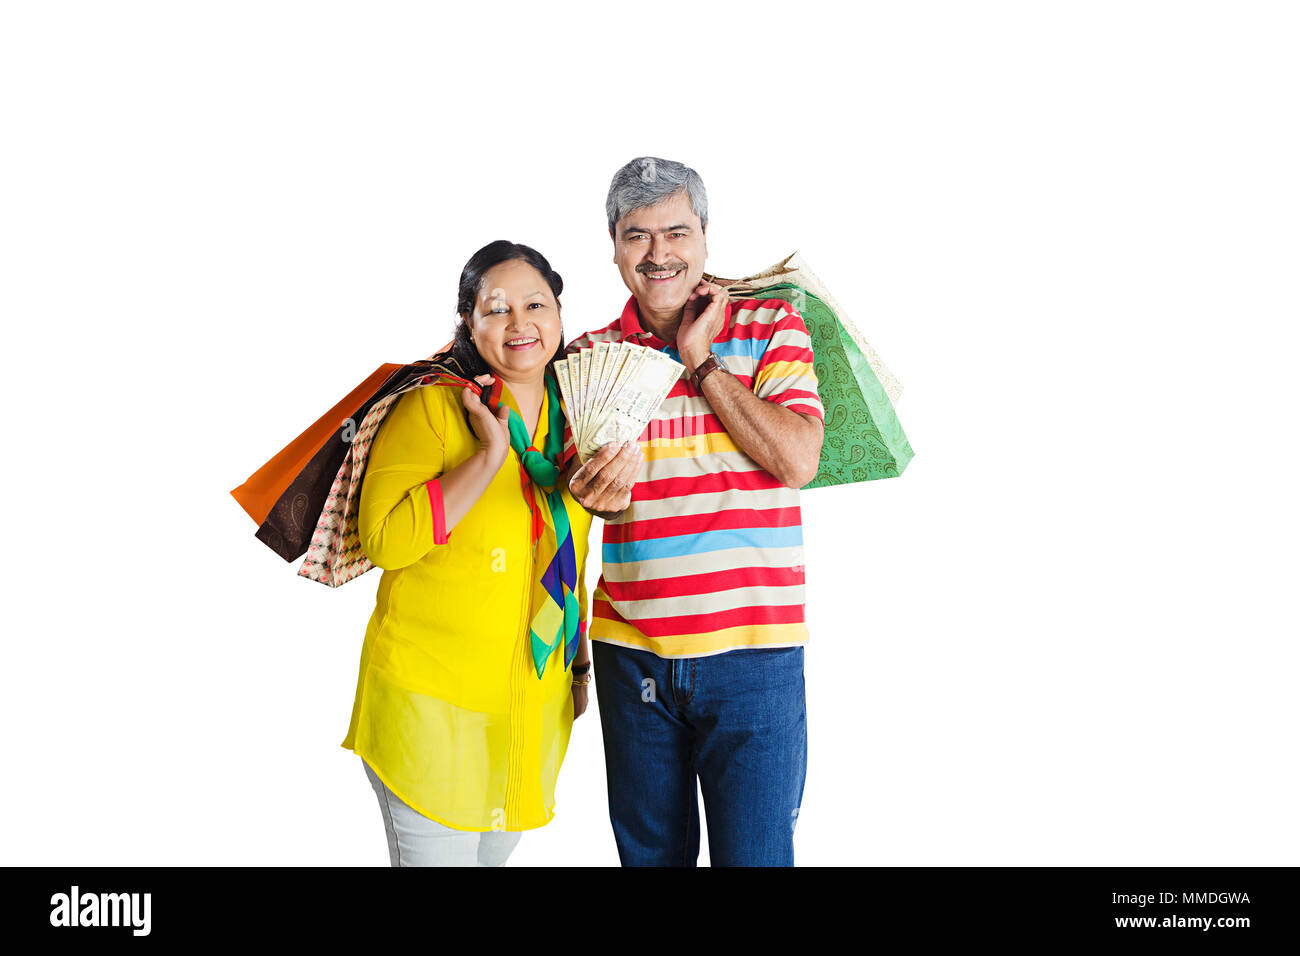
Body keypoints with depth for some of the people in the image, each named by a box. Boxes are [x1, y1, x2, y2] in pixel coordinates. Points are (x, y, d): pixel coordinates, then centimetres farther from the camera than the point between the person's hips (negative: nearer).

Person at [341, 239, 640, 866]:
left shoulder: (573, 413, 6)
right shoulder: (430, 406, -12)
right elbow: (384, 539, -23)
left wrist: (604, 491, 1)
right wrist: (490, 455, -23)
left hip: (537, 706, 6)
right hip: (430, 701, -6)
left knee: (493, 851, 18)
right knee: (438, 853, 1)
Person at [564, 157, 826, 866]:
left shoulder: (771, 327, 1)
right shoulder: (591, 354, 8)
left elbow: (798, 460, -12)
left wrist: (699, 359, -10)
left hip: (752, 650, -3)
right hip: (629, 651, 3)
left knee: (755, 853, 0)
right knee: (647, 853, 14)